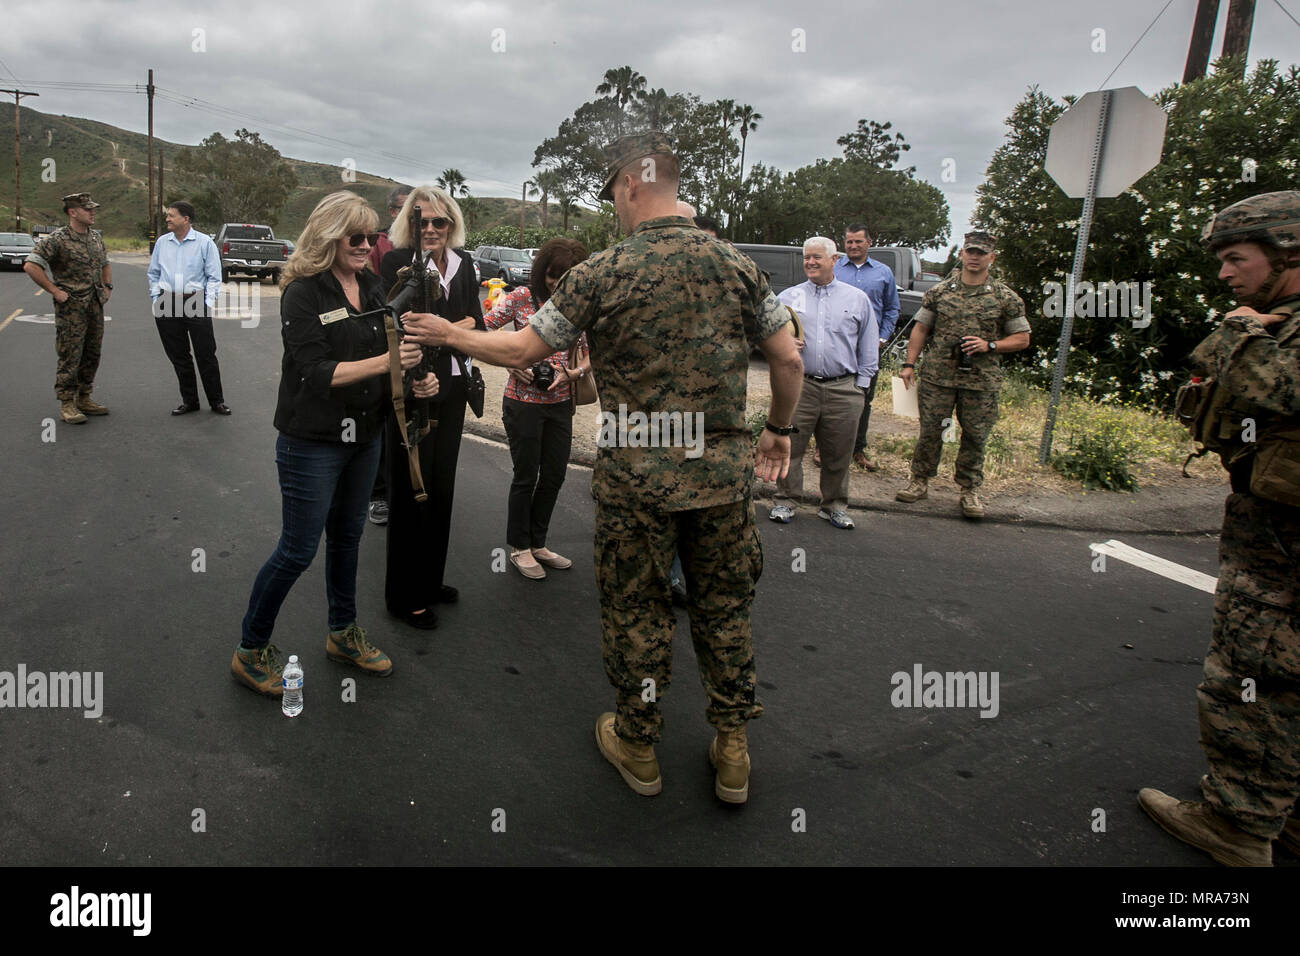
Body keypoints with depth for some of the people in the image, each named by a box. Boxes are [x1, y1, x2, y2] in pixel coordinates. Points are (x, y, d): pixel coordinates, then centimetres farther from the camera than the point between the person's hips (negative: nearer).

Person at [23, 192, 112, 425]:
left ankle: (84, 398, 23)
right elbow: (31, 266, -17)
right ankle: (67, 405, 2)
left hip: (95, 305, 7)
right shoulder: (57, 239, -11)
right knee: (70, 357, -5)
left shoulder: (96, 237, 11)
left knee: (92, 355, 12)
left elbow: (105, 264, 29)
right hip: (71, 307, -7)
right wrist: (54, 291, -16)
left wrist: (107, 287, 16)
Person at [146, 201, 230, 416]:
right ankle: (189, 400, 17)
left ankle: (217, 400, 7)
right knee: (178, 355, 7)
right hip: (168, 305, 4)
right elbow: (153, 273, 19)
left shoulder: (205, 243, 0)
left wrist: (208, 302, -8)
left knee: (206, 354, -3)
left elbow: (214, 277, 1)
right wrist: (156, 298, 9)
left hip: (196, 302, -4)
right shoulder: (162, 242, 12)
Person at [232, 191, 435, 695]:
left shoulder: (372, 286, 5)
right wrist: (383, 361, -32)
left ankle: (344, 634, 37)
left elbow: (387, 351, 12)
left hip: (364, 436, 7)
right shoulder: (302, 292, -15)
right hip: (312, 442, -7)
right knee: (297, 550, 1)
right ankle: (251, 650, 20)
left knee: (347, 536, 19)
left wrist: (414, 382, -8)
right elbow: (316, 370, -23)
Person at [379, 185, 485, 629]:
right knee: (412, 492, 2)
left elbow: (475, 321, 4)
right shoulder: (397, 262, -9)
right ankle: (404, 596, 15)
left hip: (452, 388, 6)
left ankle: (430, 581, 31)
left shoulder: (462, 262, 8)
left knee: (442, 488, 15)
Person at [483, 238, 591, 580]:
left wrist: (572, 373, -14)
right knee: (526, 476, 6)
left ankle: (537, 543, 30)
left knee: (554, 475, 12)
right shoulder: (522, 297, -8)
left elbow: (591, 353, 6)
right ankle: (519, 548, 24)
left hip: (560, 403, 4)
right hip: (523, 401, -4)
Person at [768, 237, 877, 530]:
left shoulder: (857, 299, 13)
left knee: (838, 452, 7)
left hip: (843, 389, 1)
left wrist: (862, 383, 8)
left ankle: (835, 505, 21)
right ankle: (784, 501, 13)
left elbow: (868, 347, 14)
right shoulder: (788, 296, 11)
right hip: (799, 385, -1)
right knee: (790, 446, -1)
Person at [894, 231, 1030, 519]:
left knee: (975, 436, 6)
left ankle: (969, 490, 19)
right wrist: (909, 364, 2)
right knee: (930, 431, 5)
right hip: (937, 376, 1)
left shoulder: (1006, 298, 3)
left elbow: (1022, 338, 6)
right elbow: (921, 329, 11)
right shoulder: (939, 291, 6)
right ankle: (920, 481, 21)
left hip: (982, 381, 0)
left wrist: (989, 346, -10)